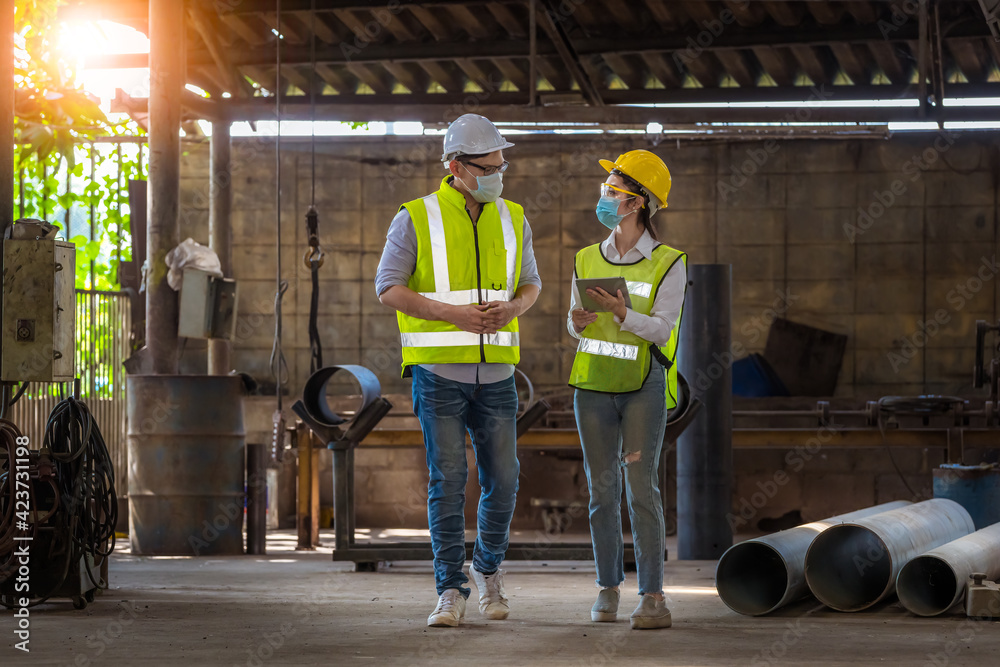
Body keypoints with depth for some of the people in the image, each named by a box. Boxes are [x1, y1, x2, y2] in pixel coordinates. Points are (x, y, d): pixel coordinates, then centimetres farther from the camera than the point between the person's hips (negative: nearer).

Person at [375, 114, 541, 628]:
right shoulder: (416, 220, -3)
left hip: (495, 373, 4)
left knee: (502, 479, 3)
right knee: (448, 479, -8)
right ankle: (451, 591, -2)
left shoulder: (512, 220, 9)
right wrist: (455, 314, -16)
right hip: (438, 372, -4)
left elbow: (529, 284, 17)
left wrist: (512, 307, -8)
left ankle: (489, 569, 27)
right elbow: (388, 289, -6)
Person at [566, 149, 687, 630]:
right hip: (594, 386, 4)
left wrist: (622, 314, -28)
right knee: (602, 490, 5)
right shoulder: (589, 260, 10)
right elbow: (576, 328, 12)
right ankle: (608, 588, 15)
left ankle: (652, 596, -11)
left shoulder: (667, 264, -3)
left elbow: (662, 327, -12)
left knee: (641, 487, -11)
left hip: (644, 387, -4)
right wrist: (578, 322, -11)